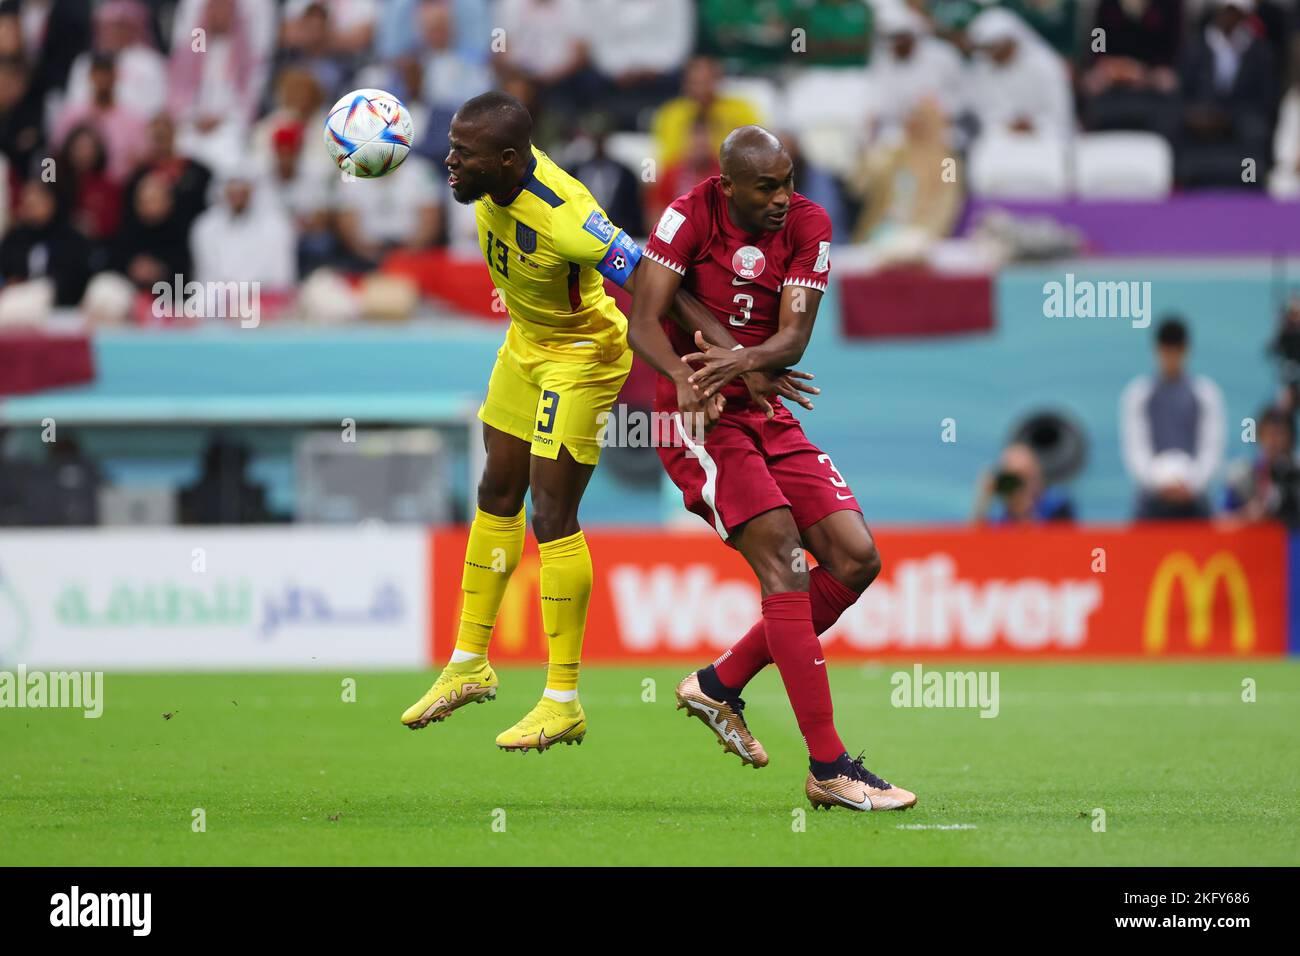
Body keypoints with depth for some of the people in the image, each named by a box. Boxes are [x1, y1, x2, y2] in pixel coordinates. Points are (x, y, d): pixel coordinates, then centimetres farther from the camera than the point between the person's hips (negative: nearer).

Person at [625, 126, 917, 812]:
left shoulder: (807, 225, 1)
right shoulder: (691, 216, -10)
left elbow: (793, 336, -8)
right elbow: (642, 322, -16)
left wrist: (743, 359, -30)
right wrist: (685, 378, -35)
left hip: (768, 413, 6)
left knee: (856, 559, -3)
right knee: (783, 557, -21)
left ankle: (719, 684, 13)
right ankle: (828, 768, -24)